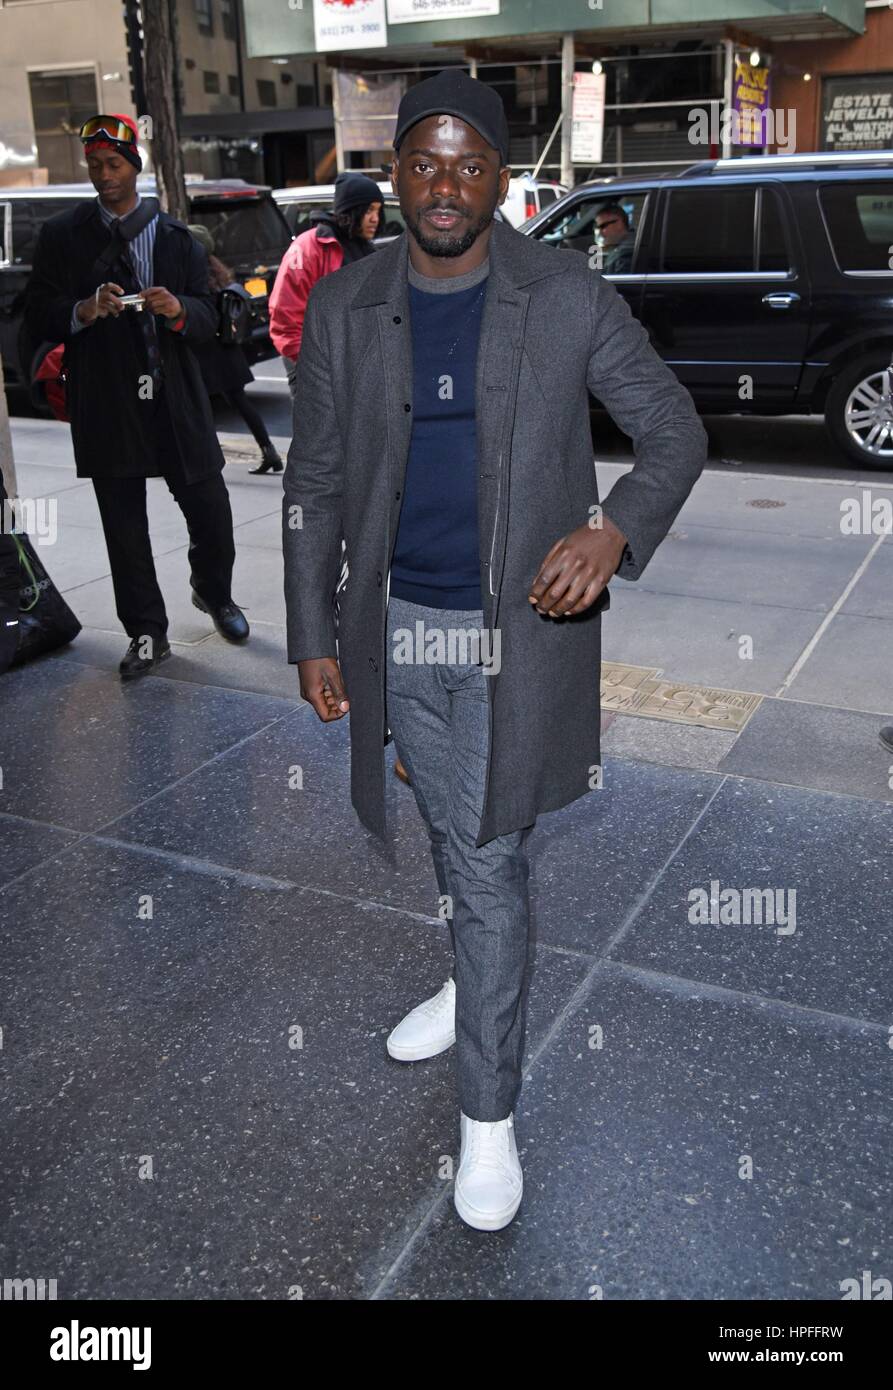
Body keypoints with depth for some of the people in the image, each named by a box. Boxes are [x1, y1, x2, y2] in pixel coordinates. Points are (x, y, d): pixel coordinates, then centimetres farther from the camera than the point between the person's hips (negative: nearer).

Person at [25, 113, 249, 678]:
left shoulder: (177, 237, 10)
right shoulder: (61, 235, 7)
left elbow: (209, 318, 6)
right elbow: (39, 318, 2)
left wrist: (178, 309, -16)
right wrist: (84, 311, -18)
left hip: (177, 400, 1)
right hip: (106, 406, 0)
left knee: (212, 513, 2)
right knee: (124, 527, 4)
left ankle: (214, 594, 32)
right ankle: (147, 635, 16)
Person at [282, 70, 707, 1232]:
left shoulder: (571, 297, -7)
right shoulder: (343, 309, 0)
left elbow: (675, 428, -3)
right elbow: (315, 481, 4)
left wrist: (614, 528, -23)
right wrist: (312, 634, 2)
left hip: (519, 628, -3)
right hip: (398, 629, 3)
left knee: (488, 861, -1)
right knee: (458, 838, 20)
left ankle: (489, 1114, 14)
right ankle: (477, 982, 48)